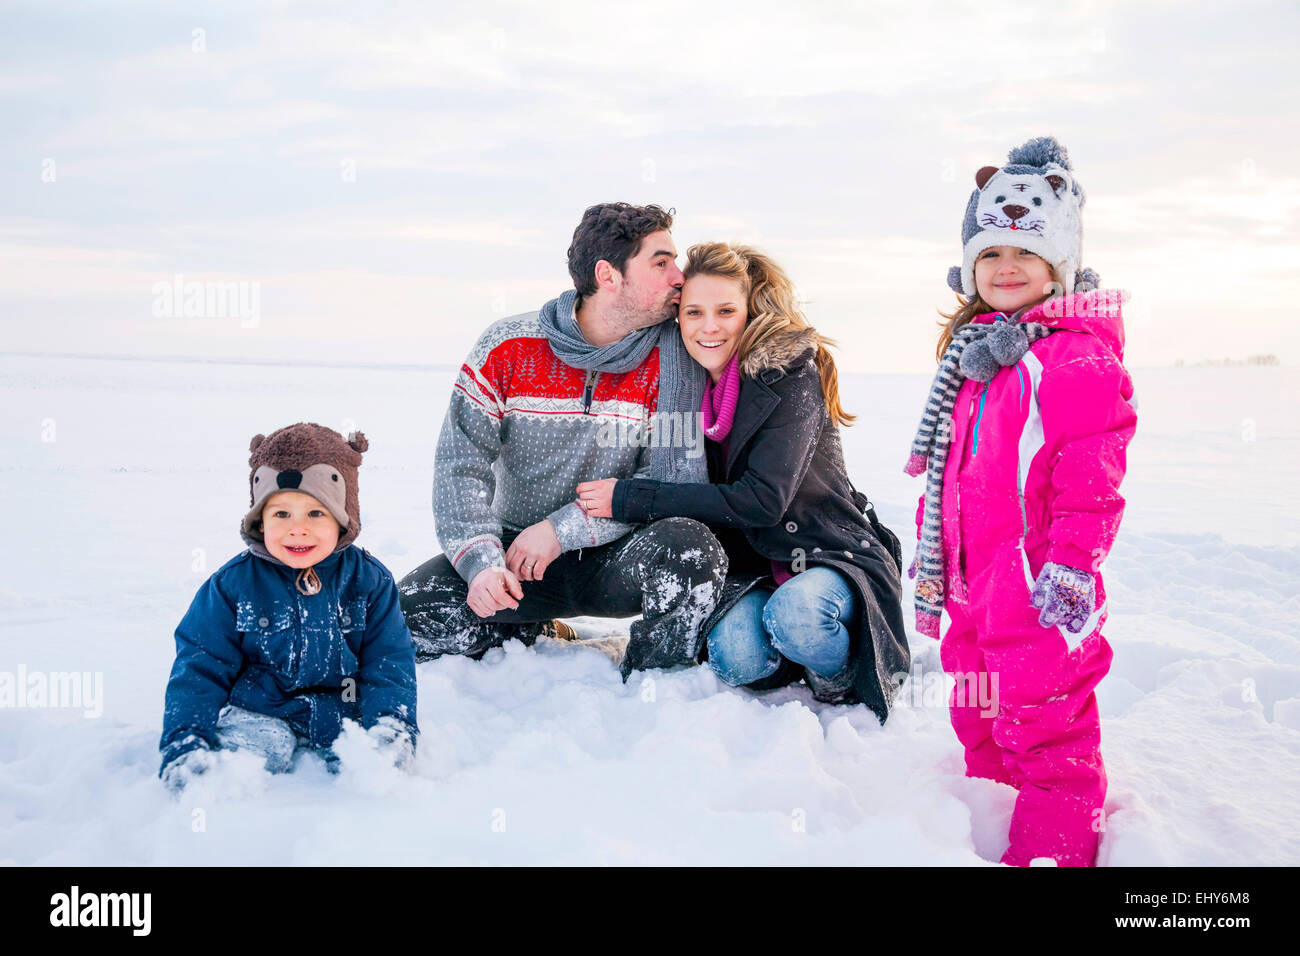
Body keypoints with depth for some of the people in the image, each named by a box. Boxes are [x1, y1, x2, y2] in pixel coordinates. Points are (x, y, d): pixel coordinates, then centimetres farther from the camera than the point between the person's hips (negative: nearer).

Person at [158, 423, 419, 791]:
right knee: (256, 747, -30)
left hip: (343, 714, 1)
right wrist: (185, 742, -13)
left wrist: (391, 725, -16)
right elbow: (200, 665, -1)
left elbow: (389, 661, 1)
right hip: (260, 713, 0)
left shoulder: (369, 580, -1)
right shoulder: (234, 582, -3)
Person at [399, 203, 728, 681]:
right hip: (516, 546, 1)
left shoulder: (673, 359, -8)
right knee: (411, 614, -19)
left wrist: (563, 528, -20)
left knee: (691, 547, -33)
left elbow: (678, 477, -15)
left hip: (616, 559, -1)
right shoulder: (508, 346, -6)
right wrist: (481, 562, -25)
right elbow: (461, 462, -9)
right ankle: (528, 632, 13)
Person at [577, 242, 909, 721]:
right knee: (733, 655, -28)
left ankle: (840, 672, -3)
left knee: (795, 614, -37)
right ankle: (802, 643, 5)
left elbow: (764, 498, -24)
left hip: (835, 557, -4)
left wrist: (631, 498, -24)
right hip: (753, 571, 4)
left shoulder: (791, 380, -14)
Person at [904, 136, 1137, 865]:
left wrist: (1074, 560, -23)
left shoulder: (1079, 356, -12)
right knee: (979, 715, 20)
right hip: (973, 582, 9)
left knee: (1042, 724, -3)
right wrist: (930, 542, 24)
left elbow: (1091, 477, -18)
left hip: (1039, 584, -9)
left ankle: (1054, 848, 10)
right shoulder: (971, 353, 15)